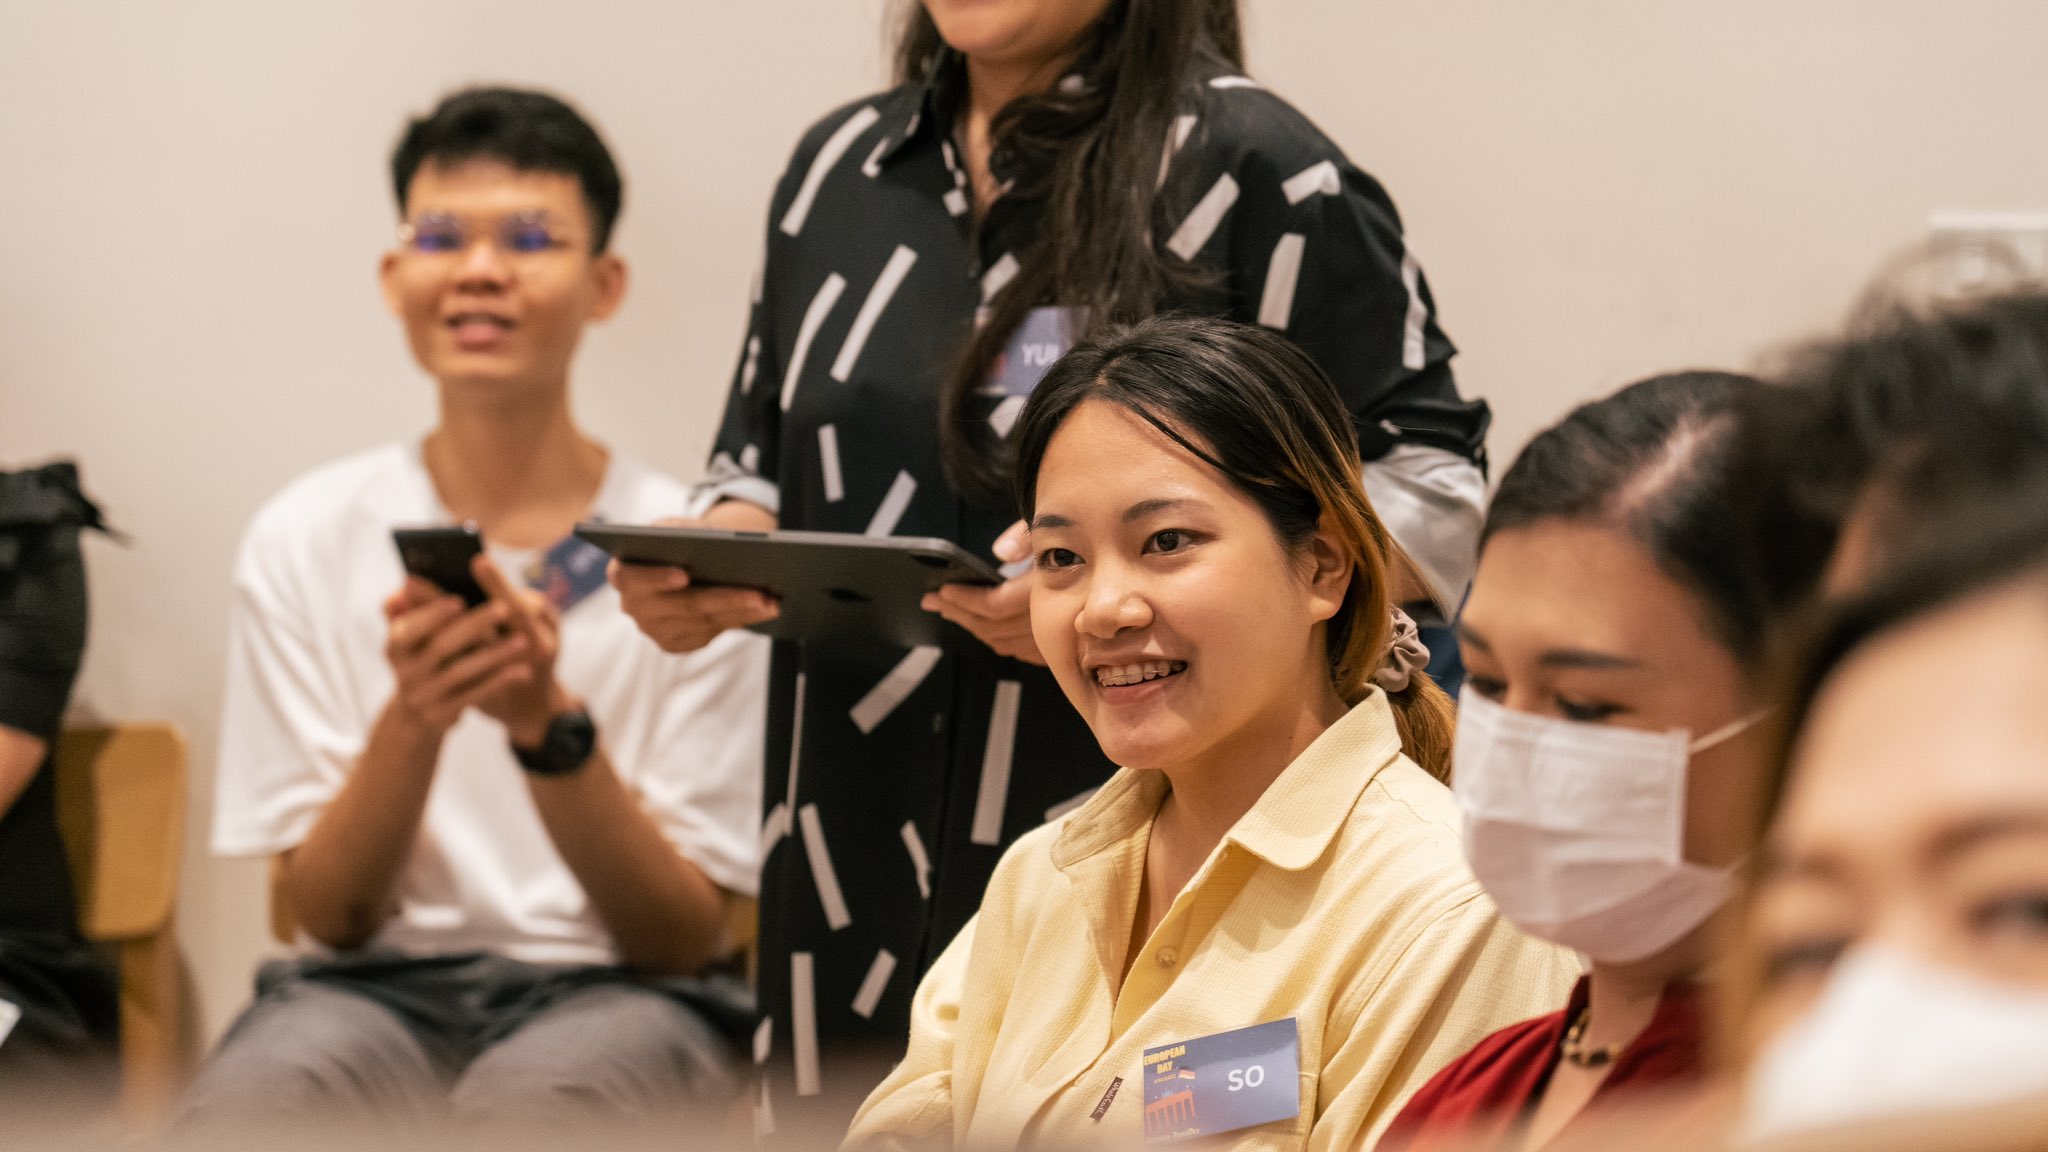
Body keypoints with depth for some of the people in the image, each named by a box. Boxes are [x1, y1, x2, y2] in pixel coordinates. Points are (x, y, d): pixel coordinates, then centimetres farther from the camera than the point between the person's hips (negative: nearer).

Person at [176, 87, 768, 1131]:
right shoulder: (306, 541, 4)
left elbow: (685, 936, -4)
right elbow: (329, 914, 1)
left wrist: (550, 724, -20)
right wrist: (410, 721, -18)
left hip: (618, 997, -1)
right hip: (377, 984, 1)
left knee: (529, 1099, -37)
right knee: (249, 1101, -34)